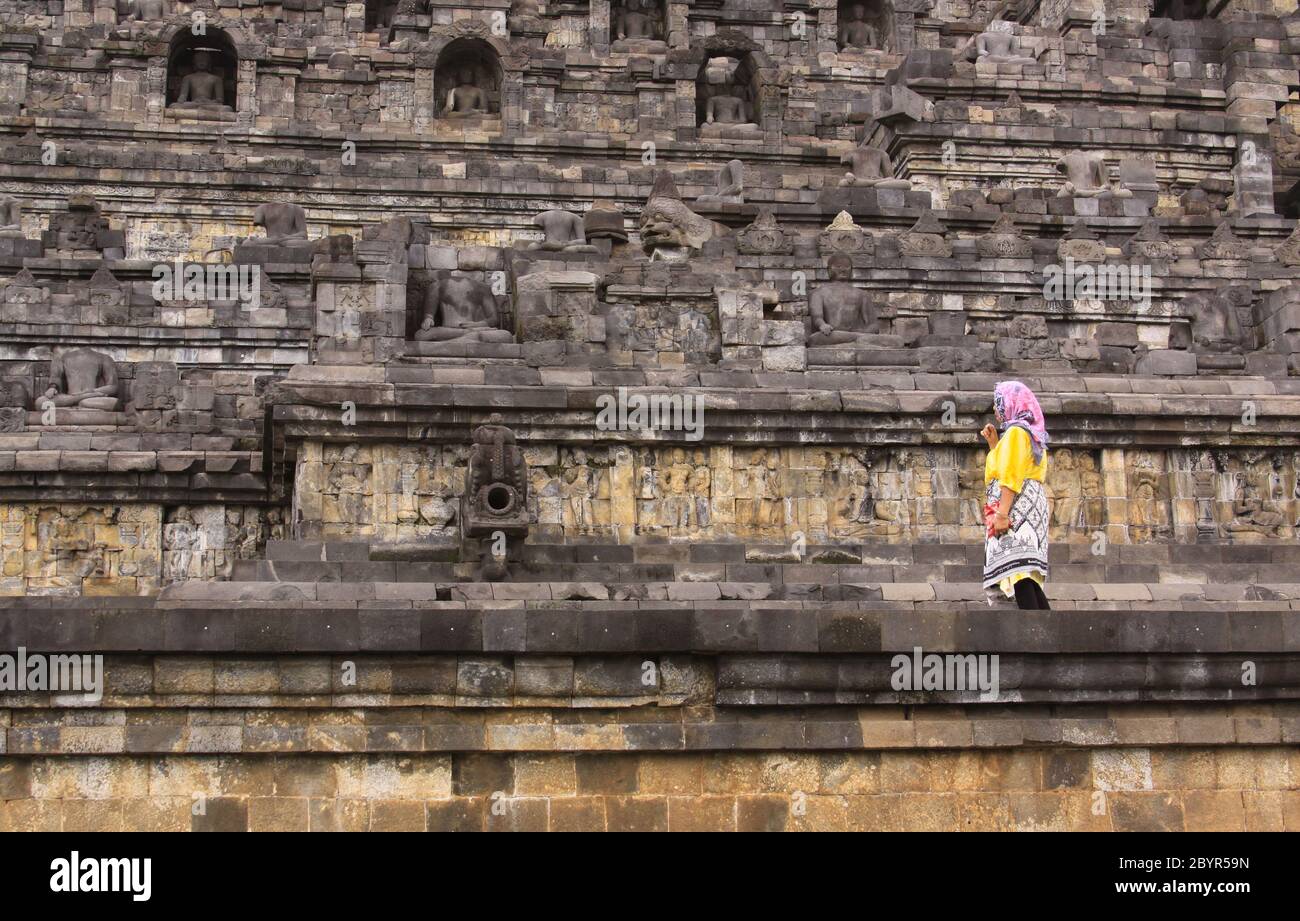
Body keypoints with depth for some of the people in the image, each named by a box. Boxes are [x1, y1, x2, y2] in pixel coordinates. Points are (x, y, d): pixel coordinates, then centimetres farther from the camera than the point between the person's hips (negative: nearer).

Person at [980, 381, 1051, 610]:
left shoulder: (1015, 431, -5)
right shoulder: (1030, 433, 23)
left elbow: (1010, 476, -15)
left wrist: (1001, 513, -21)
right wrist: (994, 444, 26)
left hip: (1015, 505, -10)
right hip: (1029, 503, 10)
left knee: (1016, 569, -19)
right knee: (1028, 577, 6)